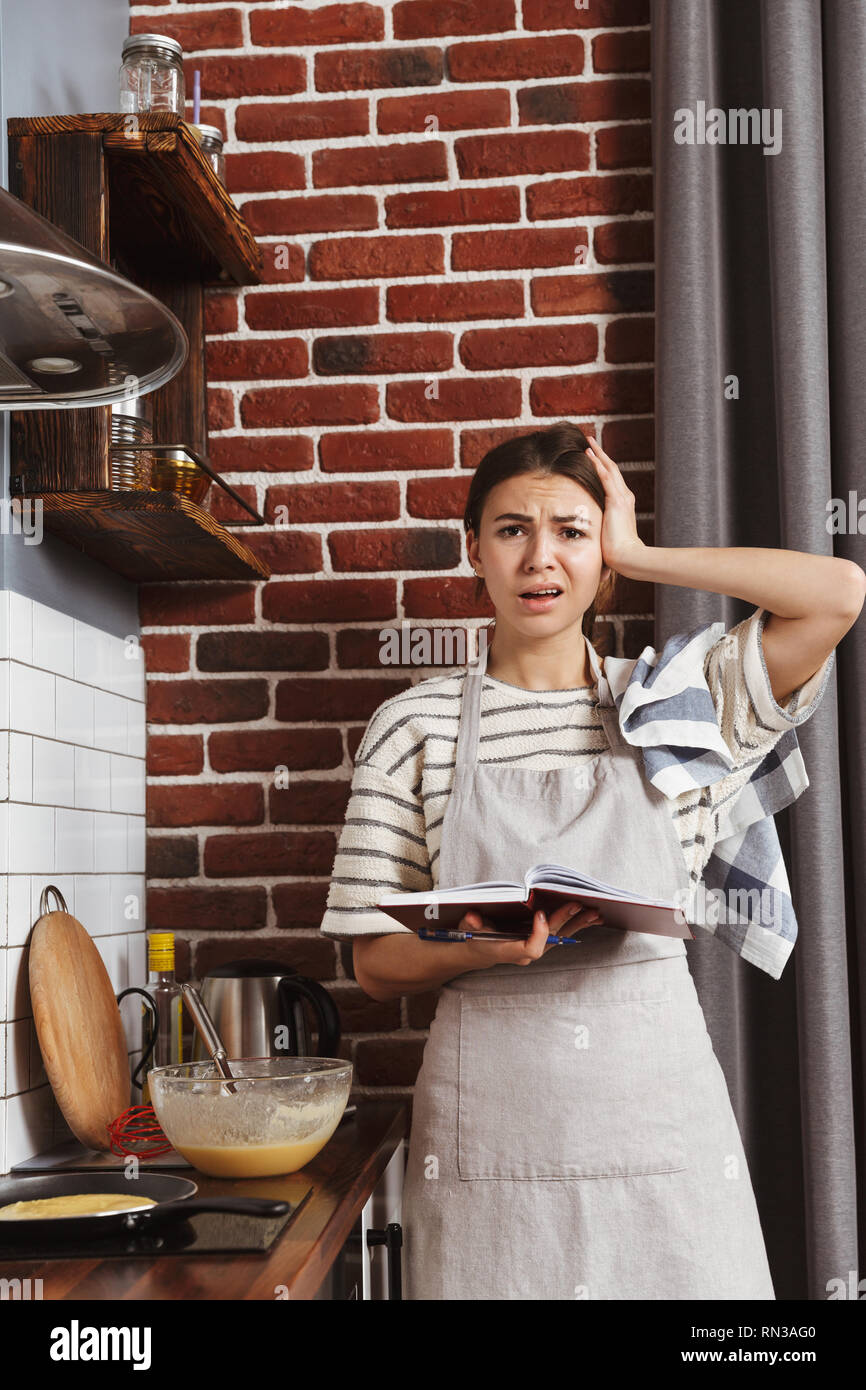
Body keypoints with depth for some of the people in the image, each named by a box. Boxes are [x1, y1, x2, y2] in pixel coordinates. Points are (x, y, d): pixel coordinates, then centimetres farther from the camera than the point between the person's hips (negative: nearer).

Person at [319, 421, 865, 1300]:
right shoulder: (415, 726, 3)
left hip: (657, 1103, 1)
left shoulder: (676, 700, 6)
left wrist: (637, 557, 0)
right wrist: (484, 948, -19)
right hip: (489, 1120, -1)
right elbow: (378, 965, 3)